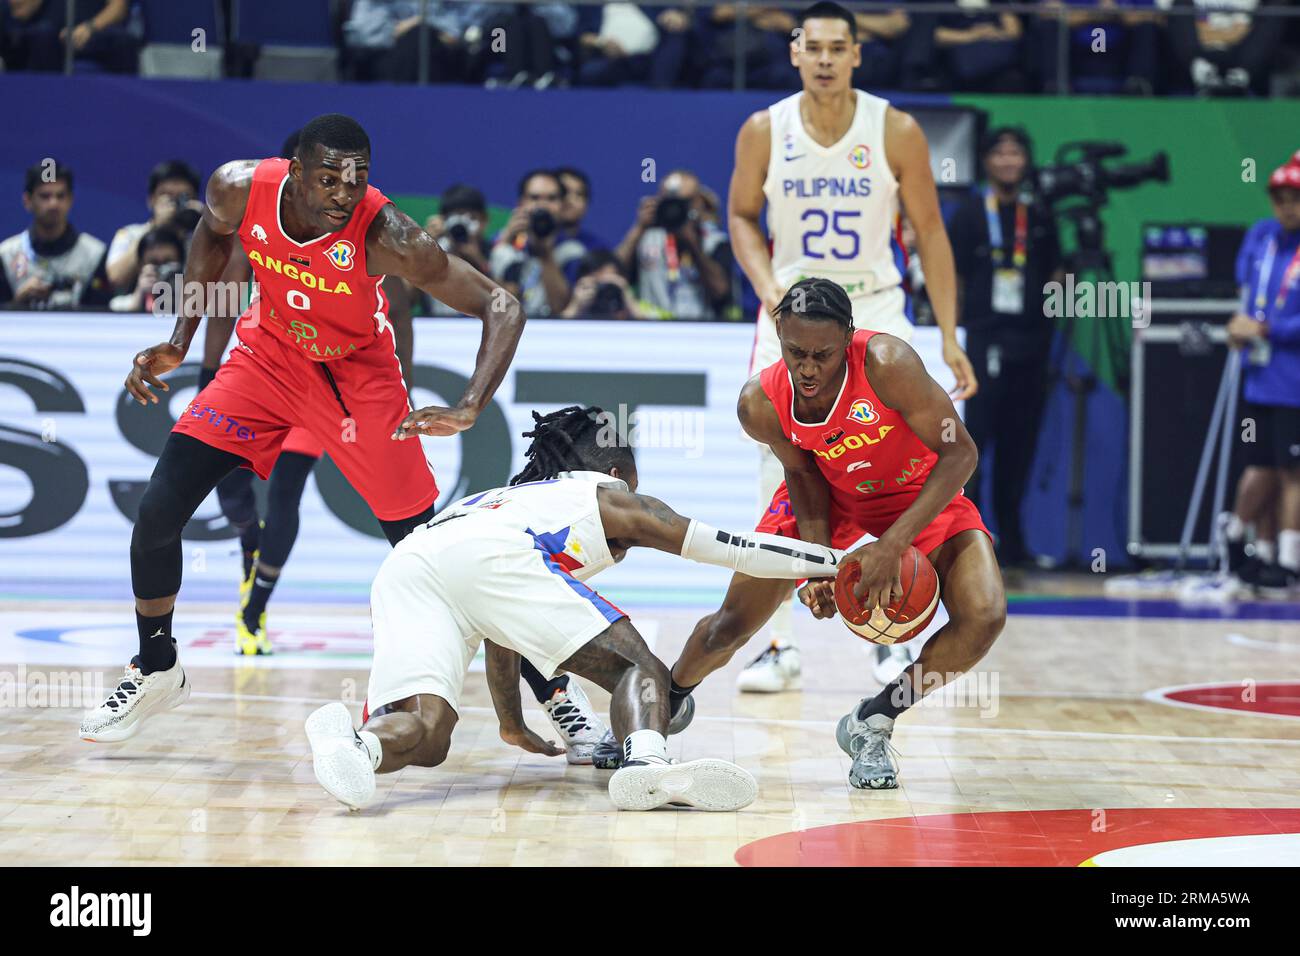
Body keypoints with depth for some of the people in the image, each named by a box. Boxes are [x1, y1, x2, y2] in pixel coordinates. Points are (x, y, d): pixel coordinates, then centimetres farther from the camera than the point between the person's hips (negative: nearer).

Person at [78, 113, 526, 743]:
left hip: (358, 373, -3)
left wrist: (469, 409, -45)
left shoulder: (385, 236, -34)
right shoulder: (240, 189, -24)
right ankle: (156, 672, 16)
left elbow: (502, 309, -32)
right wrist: (180, 340, 0)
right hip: (268, 355, 3)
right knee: (158, 510, -8)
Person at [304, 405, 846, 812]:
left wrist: (513, 727, 68)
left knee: (425, 735, -7)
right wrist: (835, 563, 37)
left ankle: (353, 743, -40)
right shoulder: (607, 495, 31)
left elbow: (500, 640, 55)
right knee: (640, 668, -2)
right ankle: (647, 764, -33)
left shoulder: (506, 499, 46)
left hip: (401, 568, 5)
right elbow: (733, 549, 28)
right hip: (488, 556, -5)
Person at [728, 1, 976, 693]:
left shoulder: (896, 132, -10)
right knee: (780, 484, -5)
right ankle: (779, 647, 3)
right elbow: (742, 215, 9)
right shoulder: (764, 132, -6)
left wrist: (950, 340, -5)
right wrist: (768, 287, -10)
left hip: (874, 308, -1)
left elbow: (929, 232, -2)